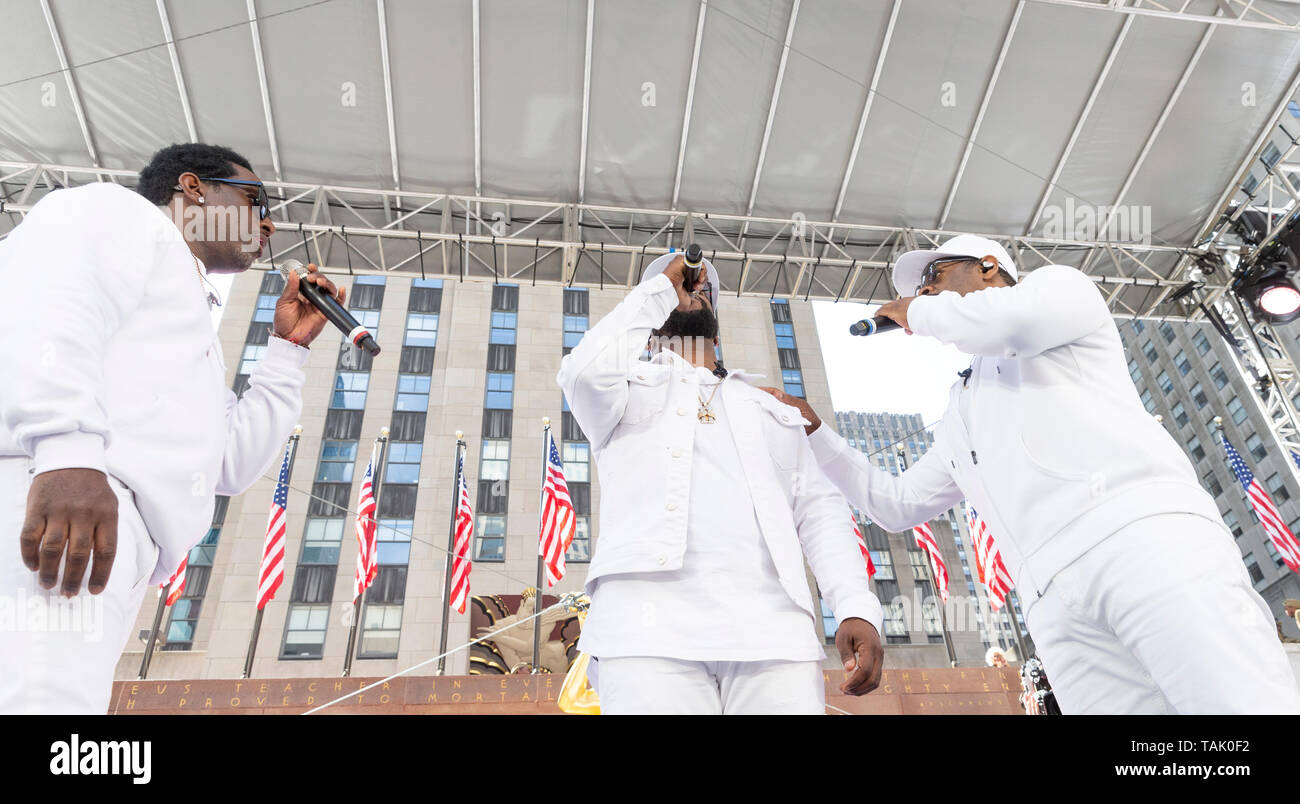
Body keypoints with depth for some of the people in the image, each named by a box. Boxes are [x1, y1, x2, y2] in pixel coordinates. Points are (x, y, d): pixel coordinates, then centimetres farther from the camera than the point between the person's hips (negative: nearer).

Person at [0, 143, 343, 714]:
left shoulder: (188, 330, 40)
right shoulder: (119, 211, 16)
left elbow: (232, 460, 34)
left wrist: (288, 347, 35)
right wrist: (66, 448, -23)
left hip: (102, 537, 9)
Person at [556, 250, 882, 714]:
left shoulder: (771, 408, 30)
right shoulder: (630, 388, 21)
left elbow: (818, 508, 19)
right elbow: (587, 371, -4)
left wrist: (857, 607, 2)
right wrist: (661, 288, 10)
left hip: (774, 633, 3)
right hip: (652, 629, -2)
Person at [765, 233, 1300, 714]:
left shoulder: (1059, 285, 18)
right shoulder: (960, 420, 34)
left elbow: (1014, 319, -8)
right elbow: (894, 505, 37)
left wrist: (919, 314, 12)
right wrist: (811, 428, 32)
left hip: (1146, 534, -5)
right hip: (1058, 602, 6)